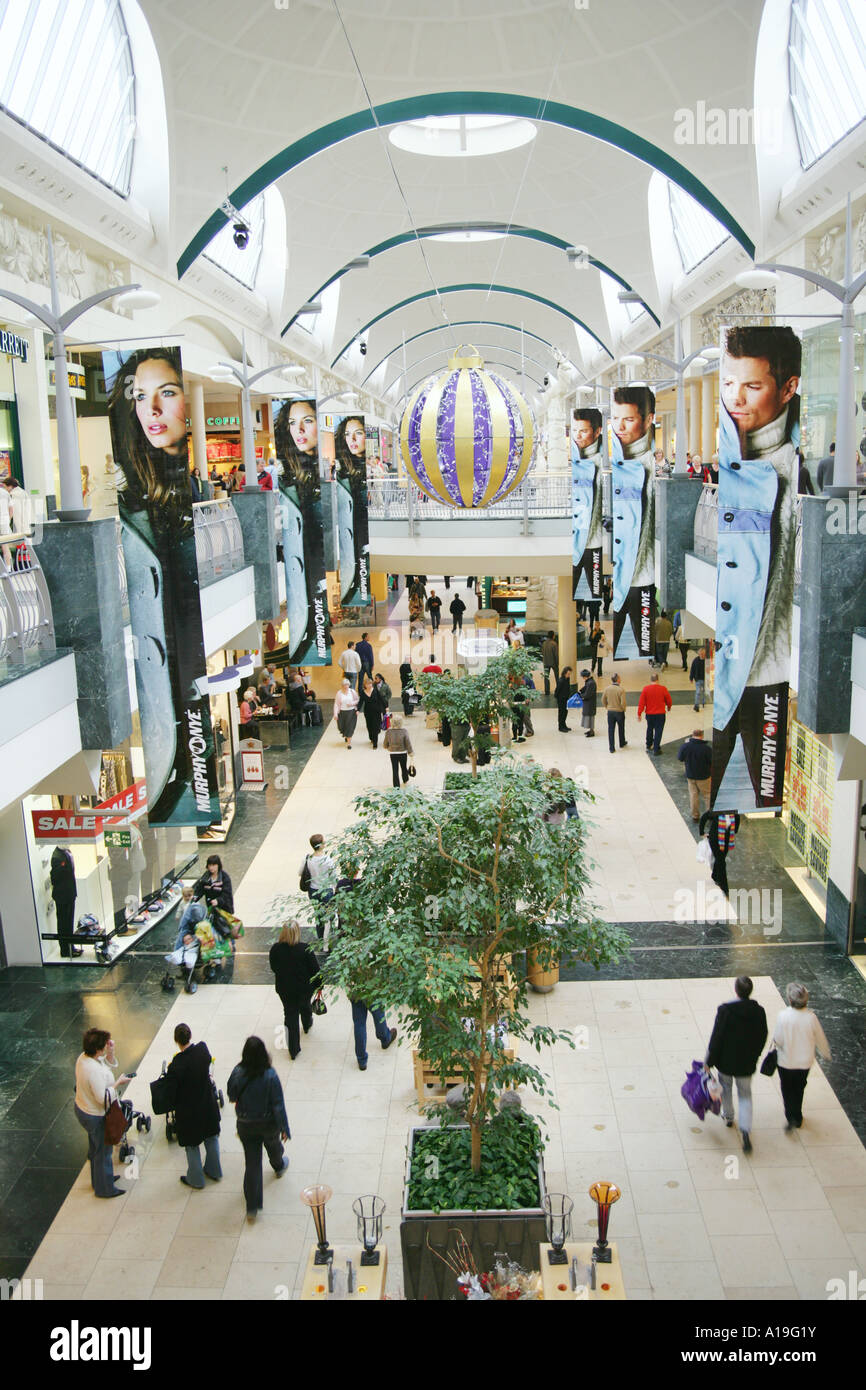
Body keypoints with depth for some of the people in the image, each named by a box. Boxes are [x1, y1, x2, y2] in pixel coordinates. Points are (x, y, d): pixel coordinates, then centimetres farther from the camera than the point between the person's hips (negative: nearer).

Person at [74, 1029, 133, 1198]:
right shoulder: (94, 1070, -37)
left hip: (82, 1109, 9)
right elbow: (103, 1098, -32)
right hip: (96, 1117, -9)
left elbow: (107, 1064, 7)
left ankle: (99, 1179, 47)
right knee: (103, 1151, 12)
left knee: (95, 1148, 28)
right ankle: (104, 1189, 30)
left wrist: (110, 1052, -11)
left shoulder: (84, 1057, -9)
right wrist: (118, 1083, -21)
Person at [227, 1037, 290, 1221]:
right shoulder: (270, 1076, -26)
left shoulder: (237, 1073, -21)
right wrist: (284, 1128, -9)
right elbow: (278, 1104, -19)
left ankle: (251, 1207, 11)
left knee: (252, 1164, 10)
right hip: (268, 1123, -1)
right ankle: (279, 1167, 62)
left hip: (246, 1126, 1)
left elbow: (231, 1095, -3)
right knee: (273, 1145, 31)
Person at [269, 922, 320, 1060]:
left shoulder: (275, 949, -15)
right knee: (305, 1005, 29)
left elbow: (273, 967, 1)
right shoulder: (305, 949, -22)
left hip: (284, 988, 1)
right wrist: (319, 984, 2)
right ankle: (307, 1025, 59)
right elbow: (315, 969, -13)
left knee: (290, 1014, 11)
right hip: (304, 987, -1)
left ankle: (293, 1049, 12)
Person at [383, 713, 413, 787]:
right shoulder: (404, 731, -14)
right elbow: (408, 743, -10)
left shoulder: (388, 732, -12)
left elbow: (385, 744, -1)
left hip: (393, 754, -1)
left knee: (395, 770, 6)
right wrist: (410, 752, 3)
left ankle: (396, 786, 7)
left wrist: (387, 747, 22)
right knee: (404, 768, 23)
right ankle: (405, 781, 46)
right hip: (403, 753, 1)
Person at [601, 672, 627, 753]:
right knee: (621, 729, 20)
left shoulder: (607, 689, -7)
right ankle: (622, 744, 39)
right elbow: (623, 703, -19)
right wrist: (623, 709, 0)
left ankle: (611, 748, 8)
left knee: (611, 730, 8)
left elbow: (603, 700, 2)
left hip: (610, 712, 2)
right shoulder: (621, 690, -19)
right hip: (619, 712, -2)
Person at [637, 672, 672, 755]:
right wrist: (669, 707, 24)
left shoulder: (645, 689, -9)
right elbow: (669, 701, 2)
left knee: (649, 730, 22)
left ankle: (648, 746, 37)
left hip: (649, 714, 2)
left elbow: (641, 702, -7)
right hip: (660, 714, -2)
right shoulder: (663, 689, -11)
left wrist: (639, 714, -1)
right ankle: (656, 750, 5)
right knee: (658, 732, 4)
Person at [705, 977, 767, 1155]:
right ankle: (746, 1130, 0)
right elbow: (762, 1038, 0)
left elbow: (716, 1037, -18)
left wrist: (709, 1062, -6)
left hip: (726, 1060, -2)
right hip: (747, 1062, 2)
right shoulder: (758, 1011, -12)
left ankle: (728, 1117, 44)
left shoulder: (725, 1010, -24)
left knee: (726, 1088, 25)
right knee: (745, 1095, 15)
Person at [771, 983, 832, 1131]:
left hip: (786, 1061, -2)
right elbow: (820, 1039, -6)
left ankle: (791, 1118, 13)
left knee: (787, 1090, 21)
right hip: (805, 1061, 2)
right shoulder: (811, 1017, -20)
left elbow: (778, 1040, -19)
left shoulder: (783, 1015, -25)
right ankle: (797, 1118, 39)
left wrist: (774, 1042, 5)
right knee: (799, 1090, 25)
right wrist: (826, 1055, 12)